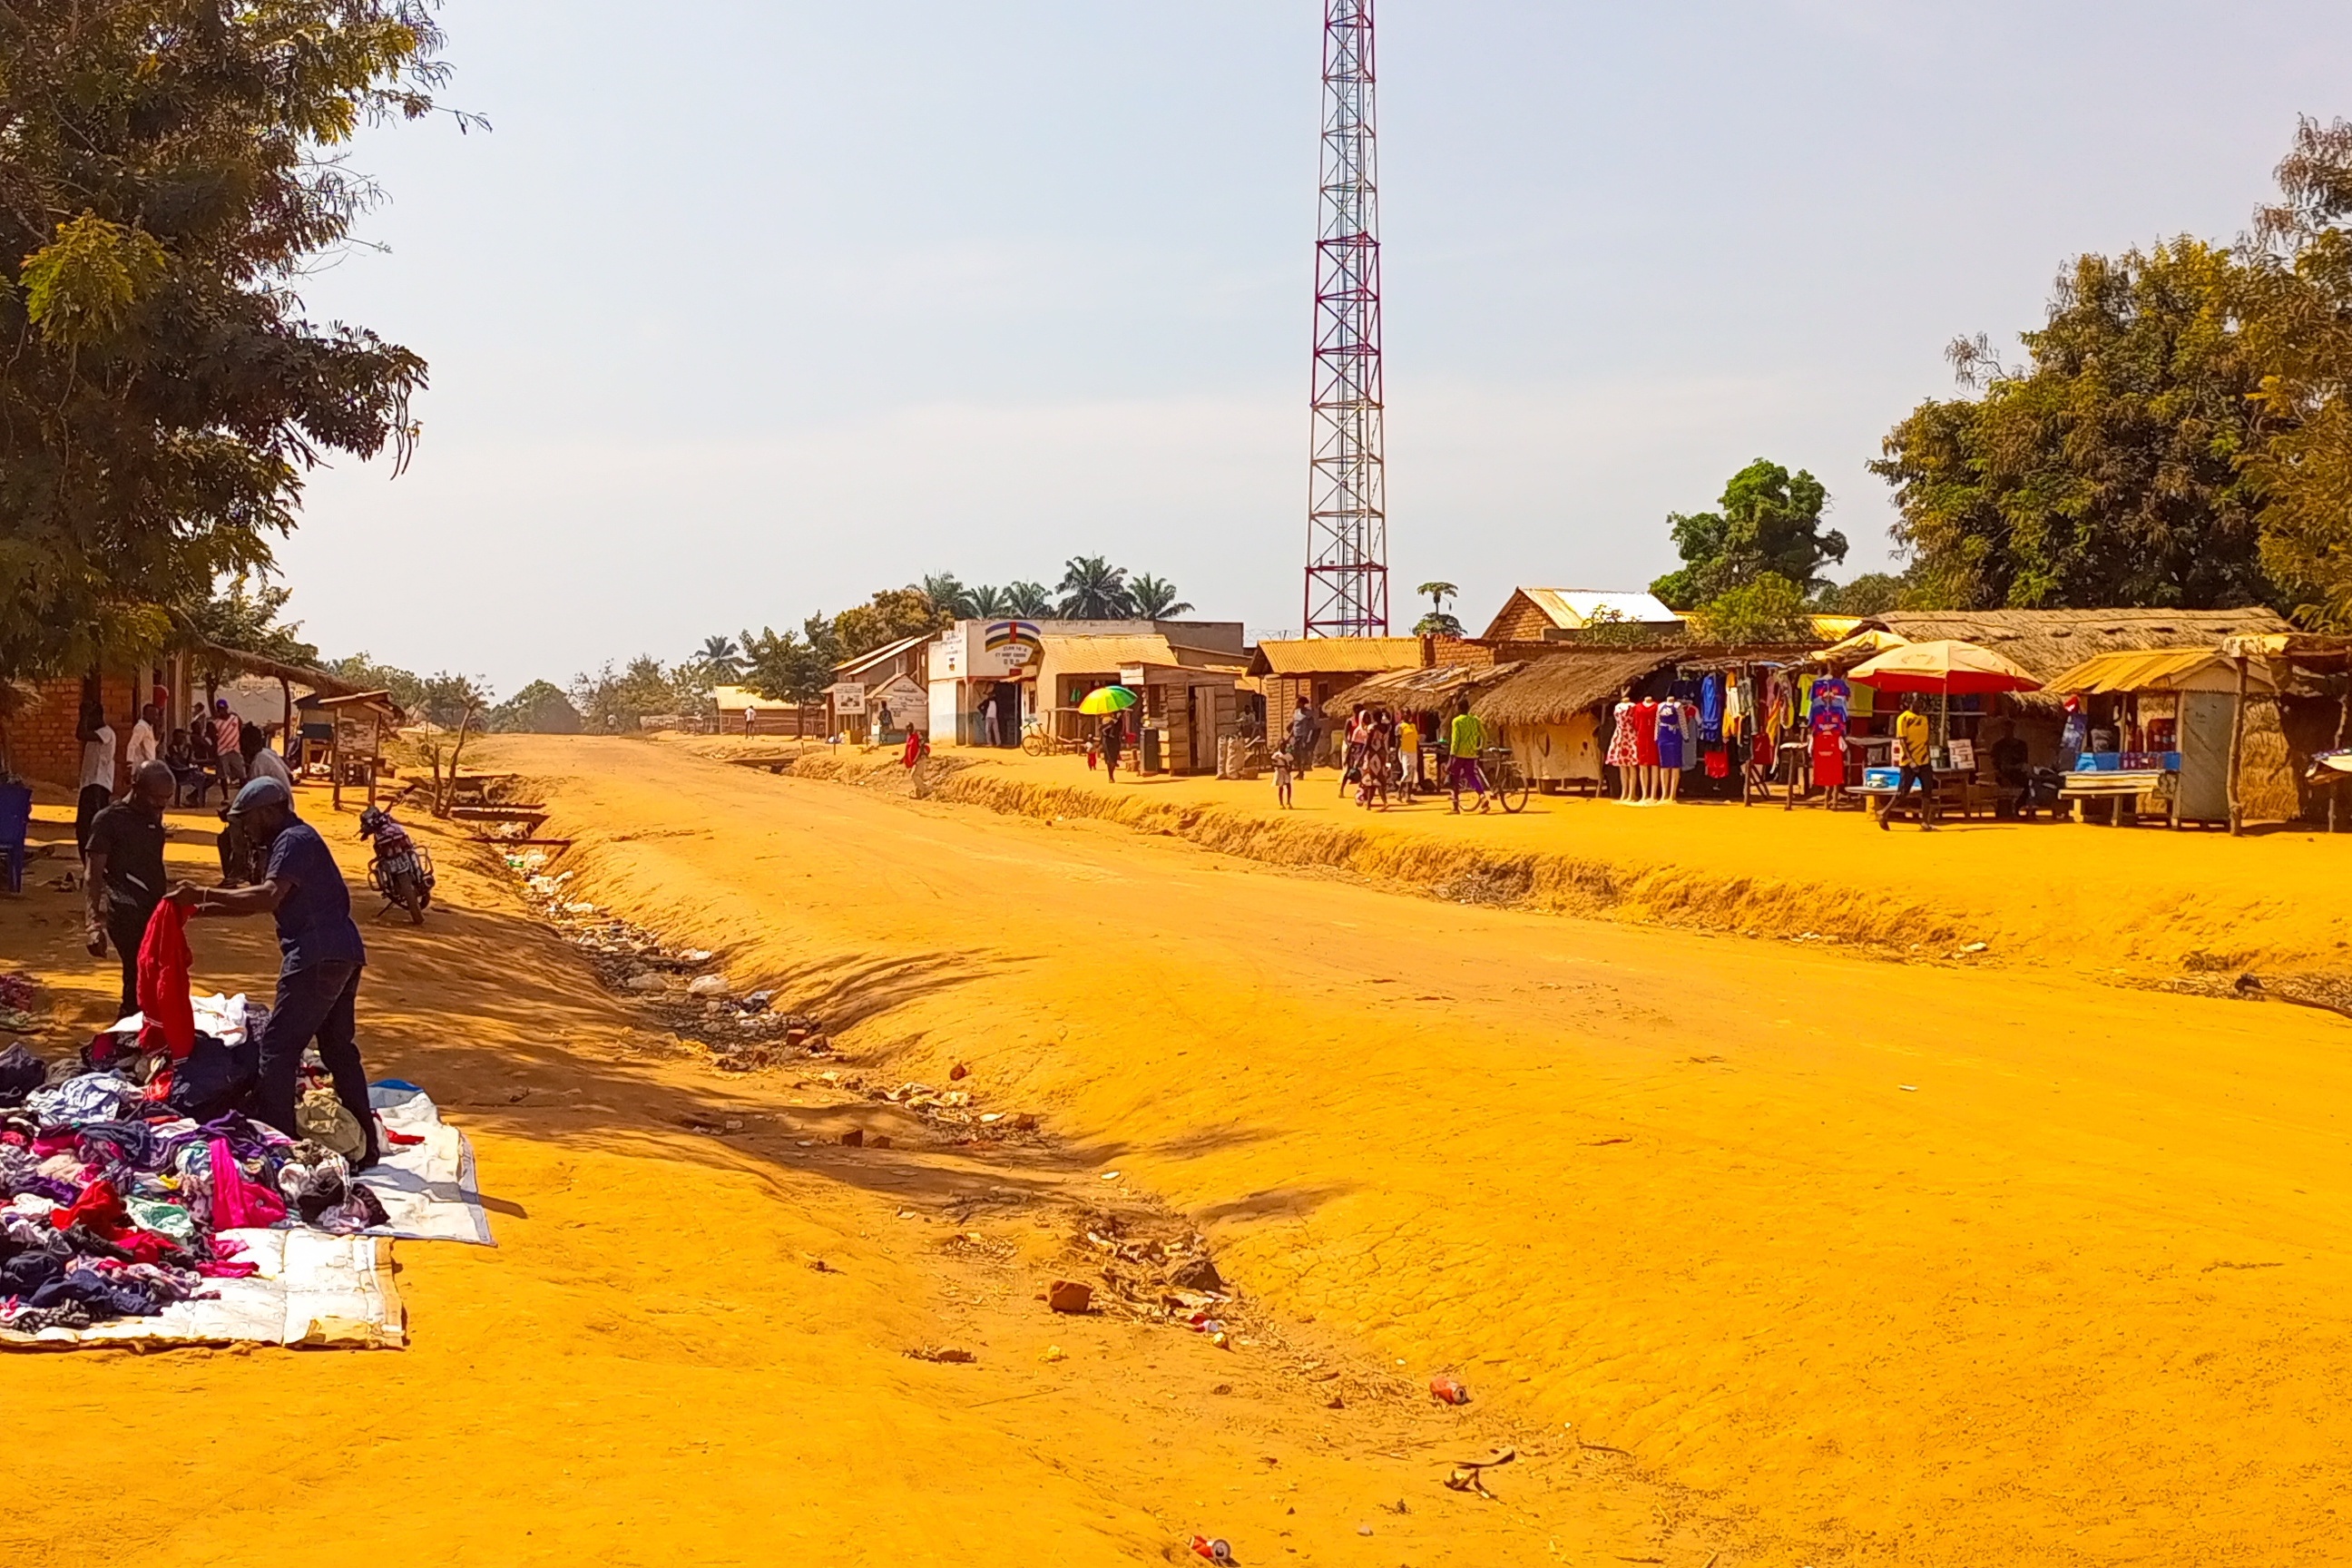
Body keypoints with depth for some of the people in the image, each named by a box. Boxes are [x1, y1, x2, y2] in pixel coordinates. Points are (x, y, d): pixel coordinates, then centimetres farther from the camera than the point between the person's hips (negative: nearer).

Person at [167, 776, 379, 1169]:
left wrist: (203, 894, -21)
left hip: (318, 958, -10)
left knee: (278, 1046, -6)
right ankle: (365, 1144, 17)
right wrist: (205, 910, 17)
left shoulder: (294, 840, -10)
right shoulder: (296, 839, 21)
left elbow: (267, 897, -25)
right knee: (339, 1048, 15)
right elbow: (265, 900, 23)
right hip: (342, 955, 10)